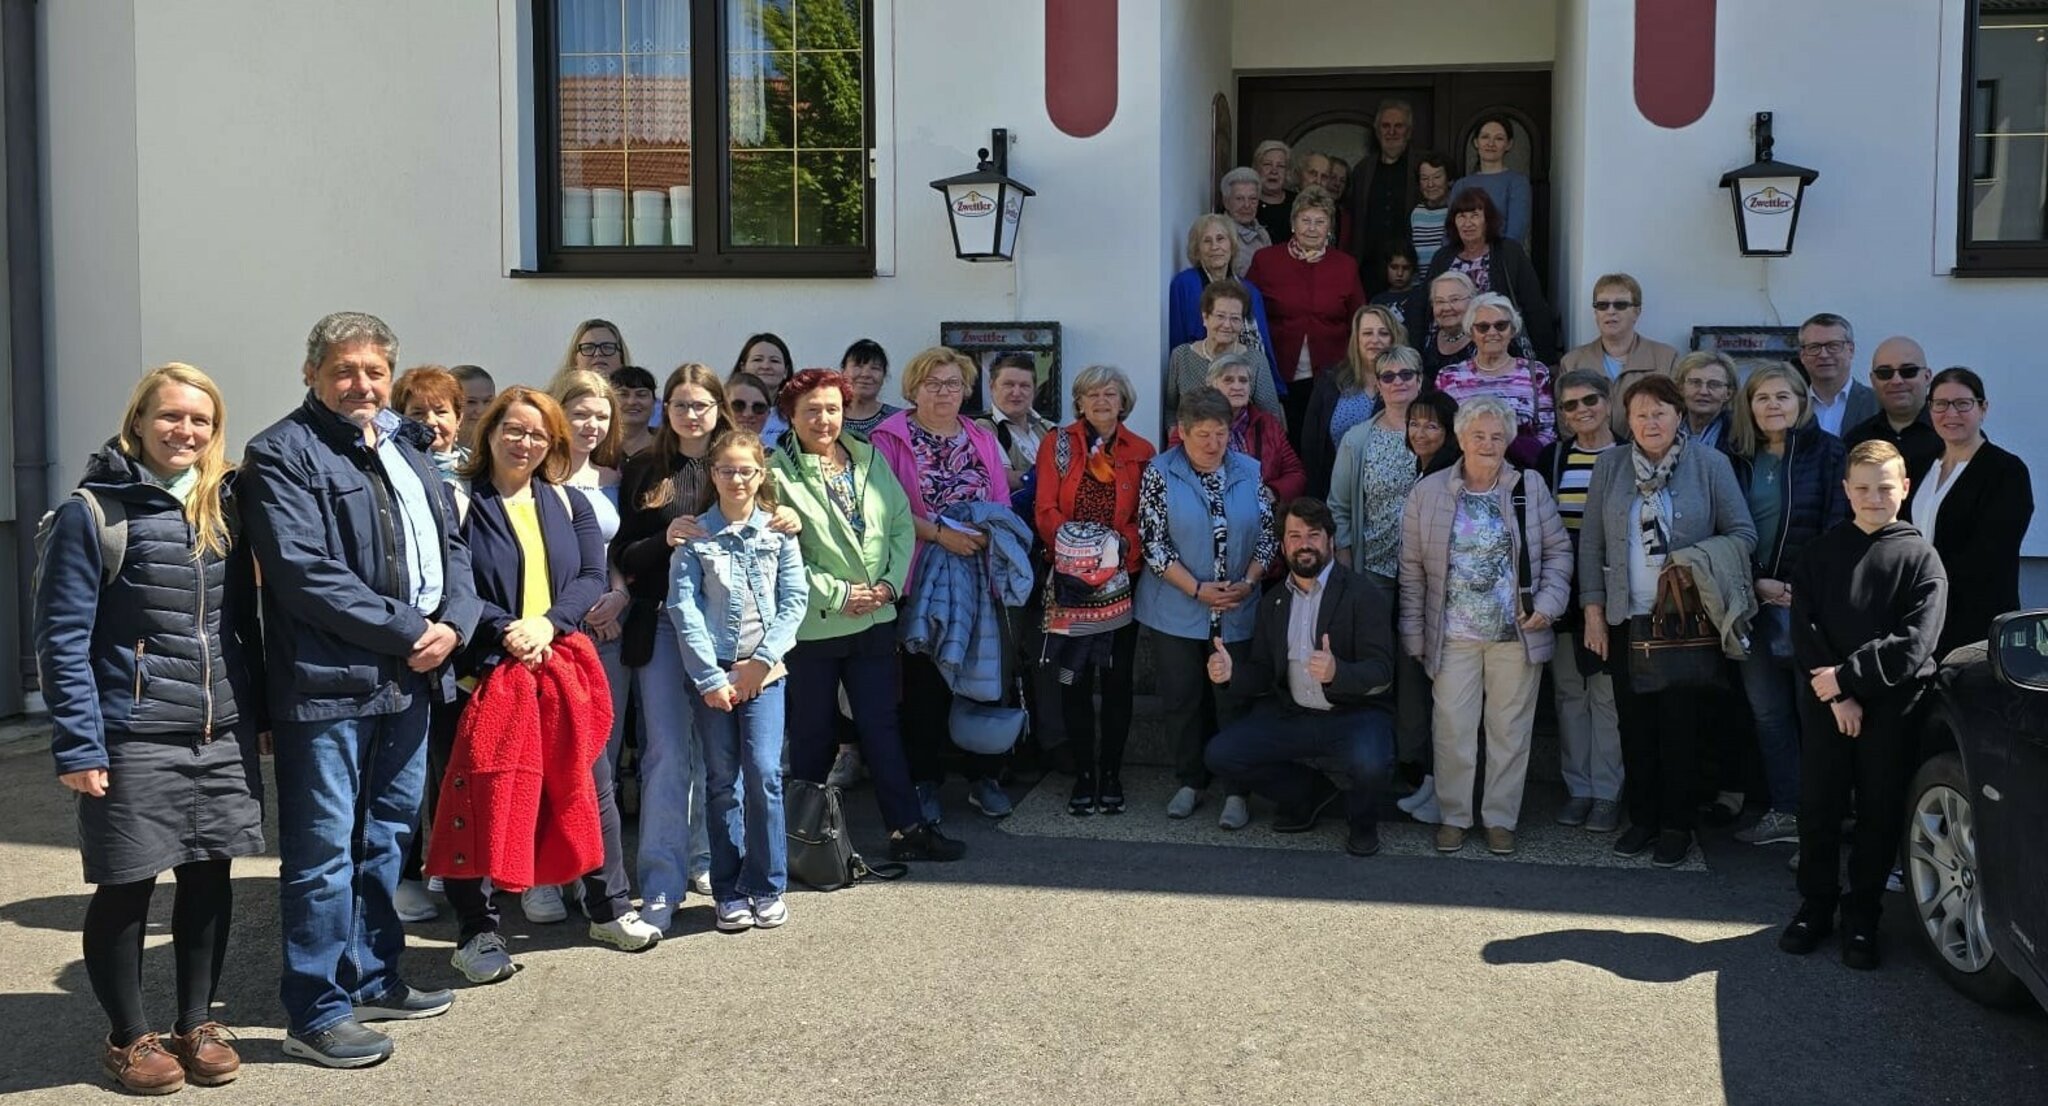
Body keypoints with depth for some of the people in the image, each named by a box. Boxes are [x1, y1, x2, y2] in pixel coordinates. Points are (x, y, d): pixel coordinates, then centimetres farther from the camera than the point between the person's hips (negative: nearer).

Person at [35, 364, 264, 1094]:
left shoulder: (226, 506, 8)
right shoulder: (92, 511, -8)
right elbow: (62, 637, -10)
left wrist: (258, 712, 8)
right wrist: (78, 743, -15)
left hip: (224, 734, 5)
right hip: (135, 738, -4)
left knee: (209, 877, 11)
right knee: (125, 886, 6)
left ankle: (196, 1024, 25)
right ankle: (129, 1037, 22)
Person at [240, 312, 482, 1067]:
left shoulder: (407, 449, 16)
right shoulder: (282, 455, -8)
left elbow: (450, 545, 15)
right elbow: (305, 572, -18)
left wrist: (452, 623, -5)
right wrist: (406, 631, -16)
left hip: (410, 678, 8)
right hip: (328, 685, -8)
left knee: (387, 839, 17)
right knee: (323, 853, -2)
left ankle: (373, 980, 30)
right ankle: (318, 1012, 7)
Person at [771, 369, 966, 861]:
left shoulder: (870, 460, 7)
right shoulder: (778, 472, -9)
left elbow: (902, 525, 9)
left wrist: (889, 584, -6)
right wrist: (838, 594, -14)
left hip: (875, 618, 4)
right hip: (811, 626, -4)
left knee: (881, 726, 8)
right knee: (813, 734, 7)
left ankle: (908, 829, 13)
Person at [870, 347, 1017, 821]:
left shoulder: (982, 440, 13)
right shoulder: (892, 438, -1)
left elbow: (1002, 505, 9)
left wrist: (989, 534, -11)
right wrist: (938, 533, -17)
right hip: (923, 579, -4)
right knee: (926, 681, 3)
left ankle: (984, 778, 18)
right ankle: (925, 782, 14)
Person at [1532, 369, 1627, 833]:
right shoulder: (1551, 458, 7)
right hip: (1562, 592, 3)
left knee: (1607, 692, 0)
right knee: (1568, 690, 8)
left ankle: (1606, 791, 8)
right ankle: (1577, 786, 17)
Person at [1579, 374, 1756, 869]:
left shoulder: (1710, 465, -2)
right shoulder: (1609, 466, 4)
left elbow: (1743, 533, 0)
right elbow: (1591, 544, 5)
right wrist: (1594, 611, 2)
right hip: (1627, 618, 2)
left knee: (1679, 722, 3)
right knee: (1634, 722, 7)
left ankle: (1677, 825, 15)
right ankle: (1642, 818, 20)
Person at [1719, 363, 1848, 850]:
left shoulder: (1827, 452, -1)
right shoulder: (1734, 457, 8)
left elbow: (1837, 527, -5)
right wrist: (1757, 583, -6)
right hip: (1754, 601, 4)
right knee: (1767, 709, 7)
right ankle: (1783, 811, 14)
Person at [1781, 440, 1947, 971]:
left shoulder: (1921, 558, -1)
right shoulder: (1821, 552, 5)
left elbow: (1912, 645, -9)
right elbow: (1804, 629, -2)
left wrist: (1846, 676, -13)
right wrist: (1836, 695, -11)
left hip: (1892, 707, -1)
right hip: (1825, 703, 2)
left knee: (1880, 812, 4)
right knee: (1818, 807, 5)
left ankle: (1862, 917, 16)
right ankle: (1816, 906, 19)